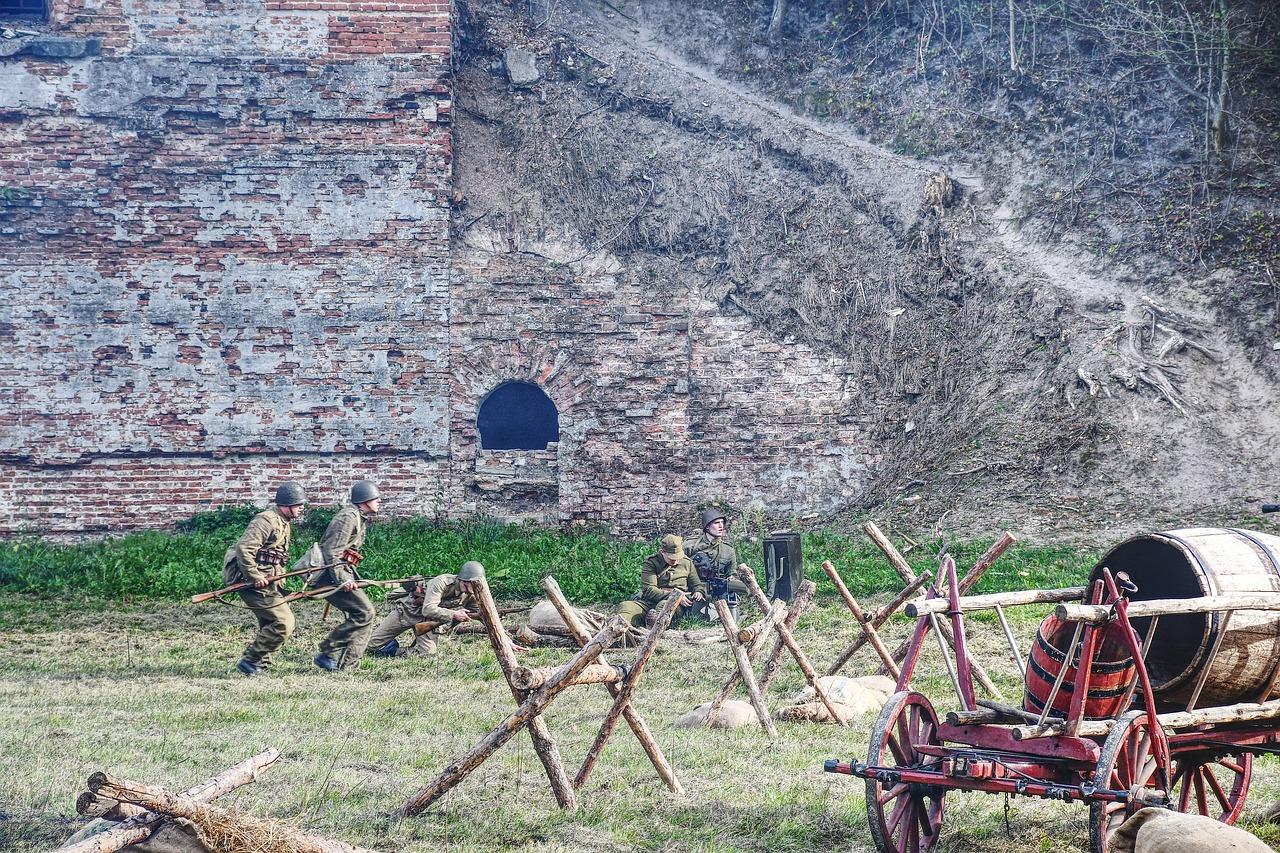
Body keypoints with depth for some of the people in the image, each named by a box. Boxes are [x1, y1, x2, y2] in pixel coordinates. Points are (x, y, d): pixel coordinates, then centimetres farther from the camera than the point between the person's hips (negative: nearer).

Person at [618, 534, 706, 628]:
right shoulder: (651, 563, 7)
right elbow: (648, 590, -6)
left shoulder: (687, 563, 19)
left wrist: (699, 592, 2)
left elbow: (697, 585, 28)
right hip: (649, 602, -1)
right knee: (626, 606, -32)